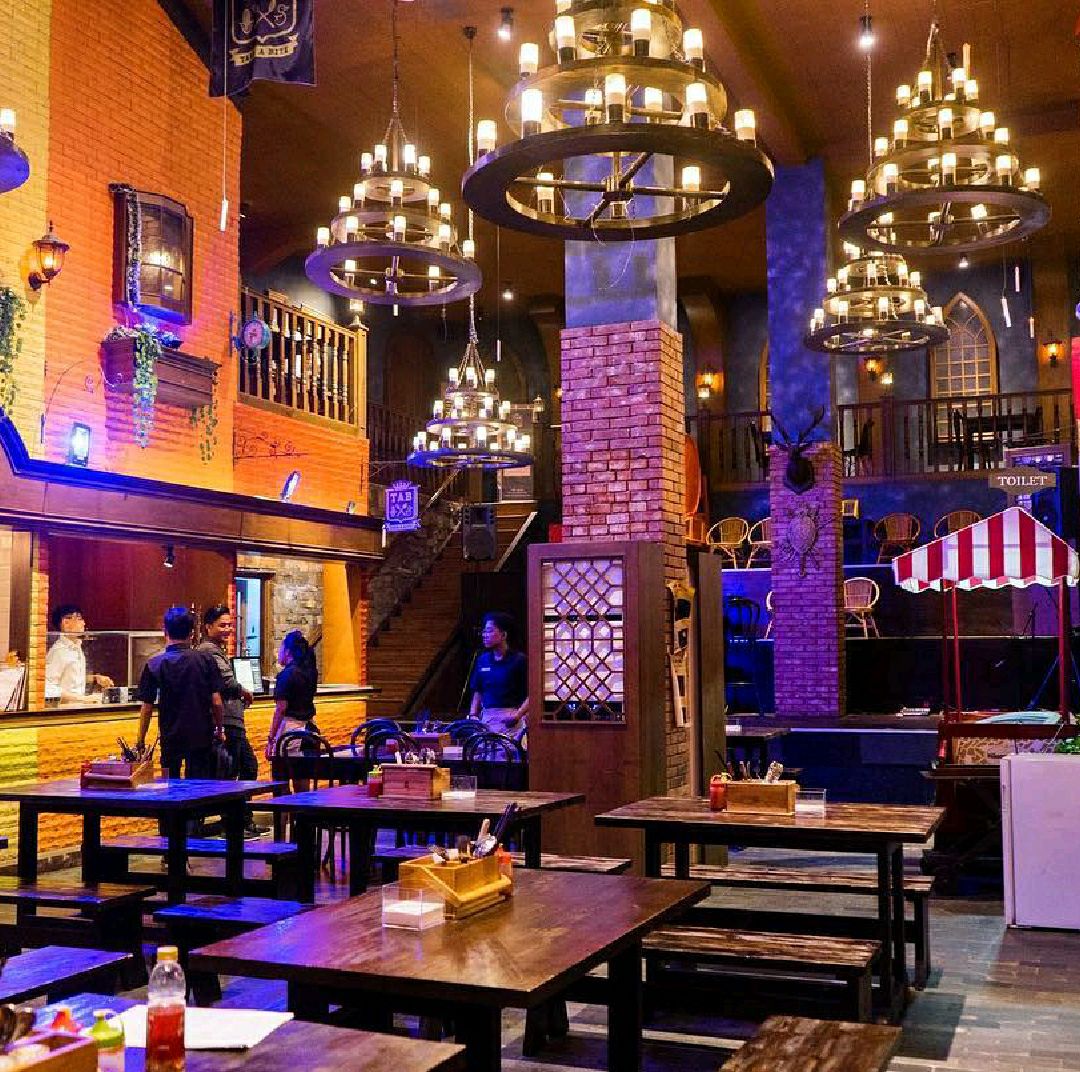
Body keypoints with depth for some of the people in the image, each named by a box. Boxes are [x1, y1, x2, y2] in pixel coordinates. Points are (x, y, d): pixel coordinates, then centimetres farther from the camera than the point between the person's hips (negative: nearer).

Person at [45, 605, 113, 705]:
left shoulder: (77, 647, 12)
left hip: (78, 707, 8)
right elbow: (49, 689, -19)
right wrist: (83, 698, -20)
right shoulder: (59, 650, -13)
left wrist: (95, 678, 11)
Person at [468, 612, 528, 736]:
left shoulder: (519, 660, -3)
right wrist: (473, 715, 8)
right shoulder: (482, 660, 13)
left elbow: (531, 695, -5)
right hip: (486, 718, 5)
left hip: (509, 720, -5)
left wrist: (518, 714, -17)